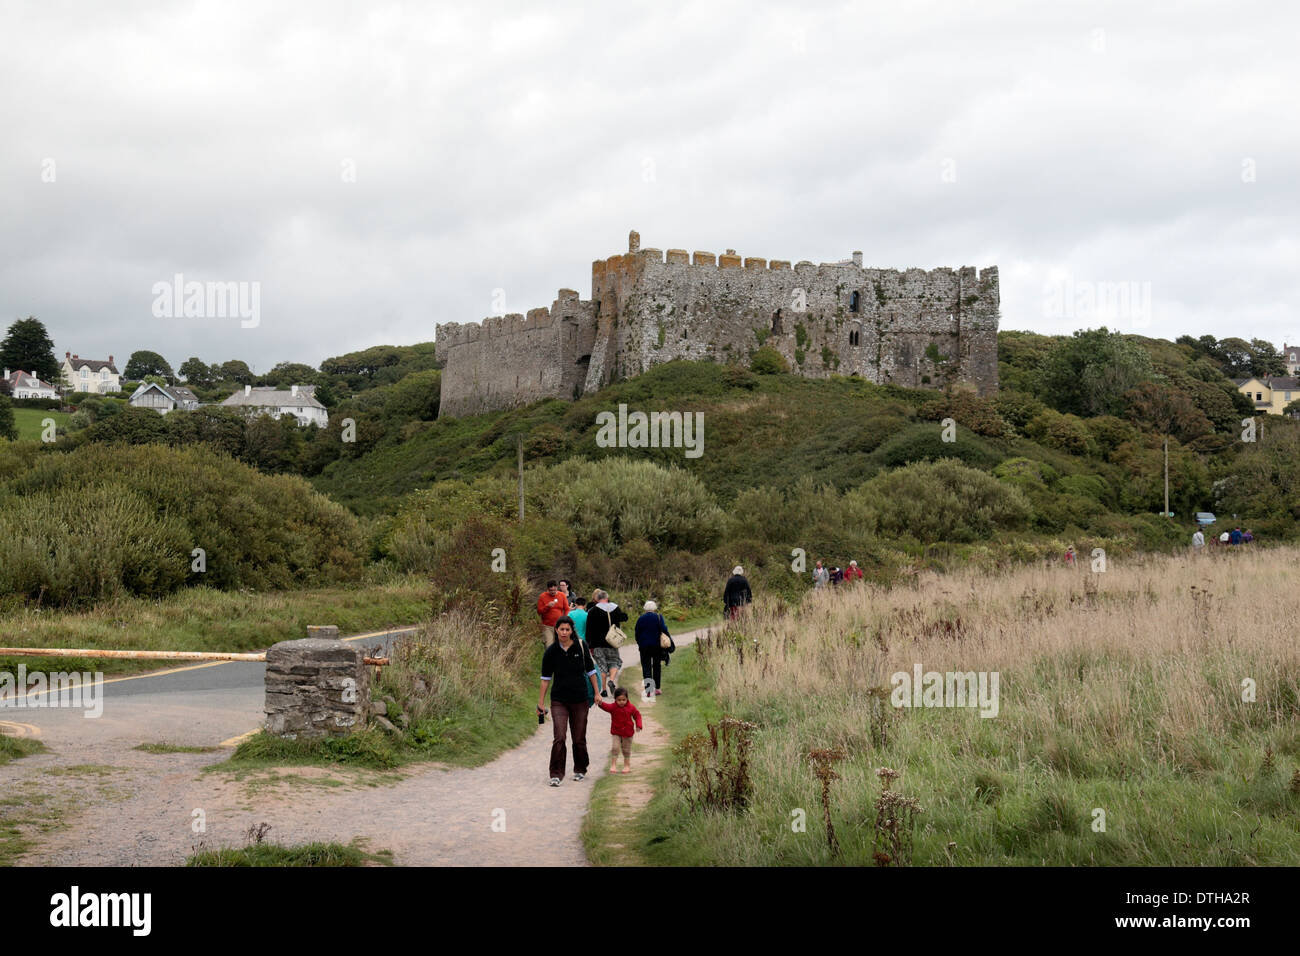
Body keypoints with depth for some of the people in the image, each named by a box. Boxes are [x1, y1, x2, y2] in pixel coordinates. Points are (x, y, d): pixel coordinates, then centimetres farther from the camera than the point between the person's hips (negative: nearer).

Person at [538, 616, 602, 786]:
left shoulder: (581, 647, -2)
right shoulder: (551, 652, -2)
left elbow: (590, 671, 8)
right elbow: (546, 678, 5)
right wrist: (541, 702, 4)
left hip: (580, 699, 1)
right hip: (559, 700, -1)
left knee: (579, 738, 8)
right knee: (559, 738, -13)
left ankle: (580, 769, 30)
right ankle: (556, 774, -5)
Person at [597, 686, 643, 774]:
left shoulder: (631, 708, -5)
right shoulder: (613, 707, -11)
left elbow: (637, 715, 4)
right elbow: (606, 707, -30)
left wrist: (639, 725, -9)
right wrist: (601, 703, -52)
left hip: (627, 733, 1)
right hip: (616, 733, -1)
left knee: (626, 750, 13)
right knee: (615, 748, -12)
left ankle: (627, 766, 27)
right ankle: (613, 765, -4)